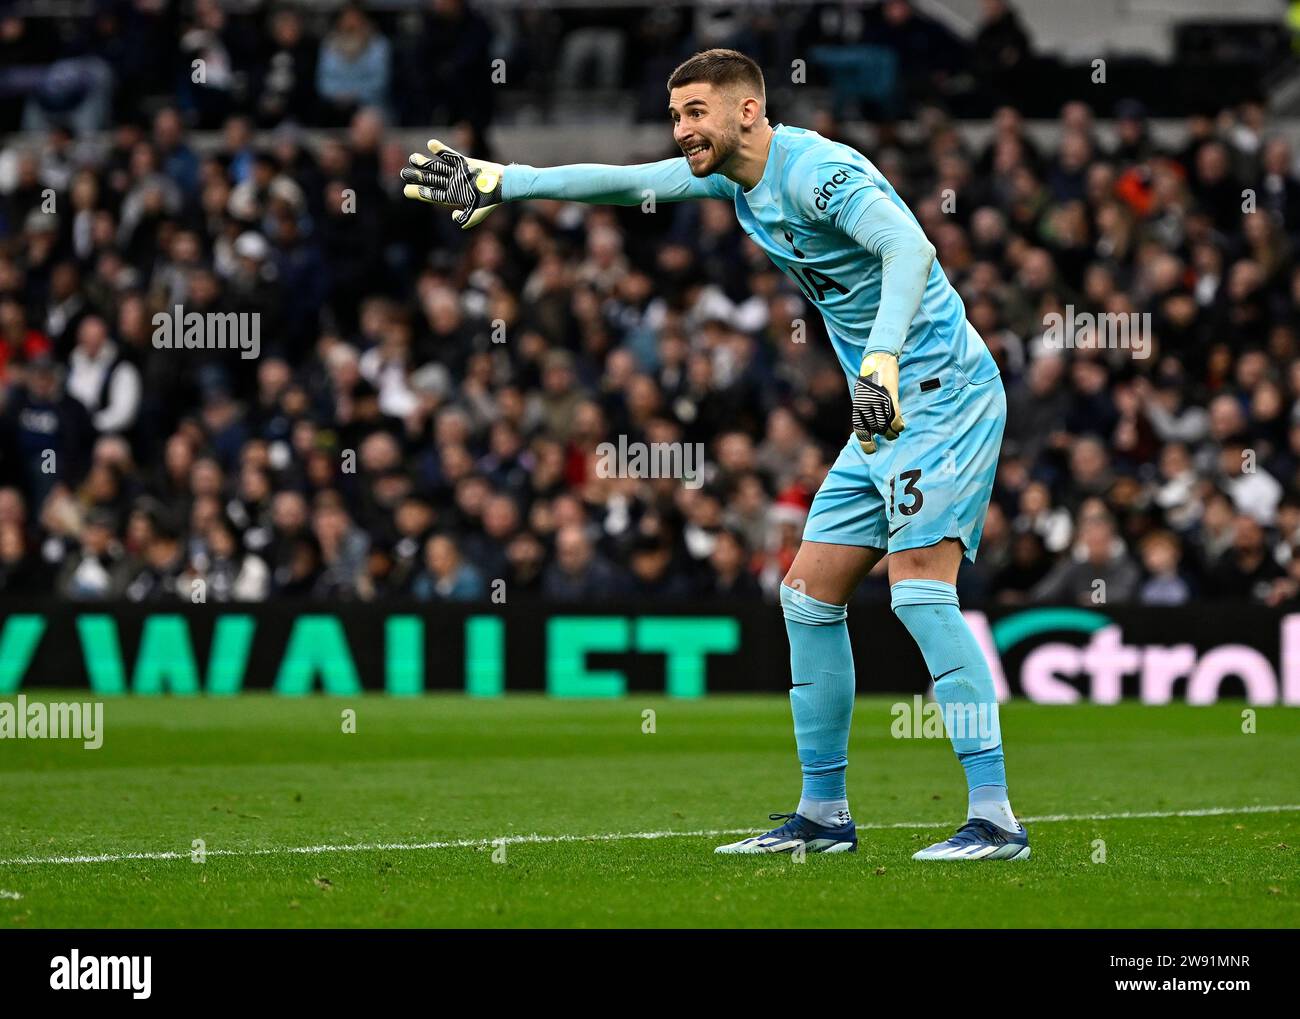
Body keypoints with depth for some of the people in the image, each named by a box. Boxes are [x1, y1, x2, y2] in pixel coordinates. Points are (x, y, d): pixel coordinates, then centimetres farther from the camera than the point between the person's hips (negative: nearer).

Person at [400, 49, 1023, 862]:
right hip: (885, 408, 10)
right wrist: (502, 183, 19)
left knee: (919, 583, -22)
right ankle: (824, 813, 18)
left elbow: (910, 246, -34)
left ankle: (995, 818, -24)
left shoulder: (820, 172, -19)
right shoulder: (732, 175, 10)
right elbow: (627, 182, 21)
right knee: (811, 594, 9)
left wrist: (882, 359, -46)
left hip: (943, 391, -10)